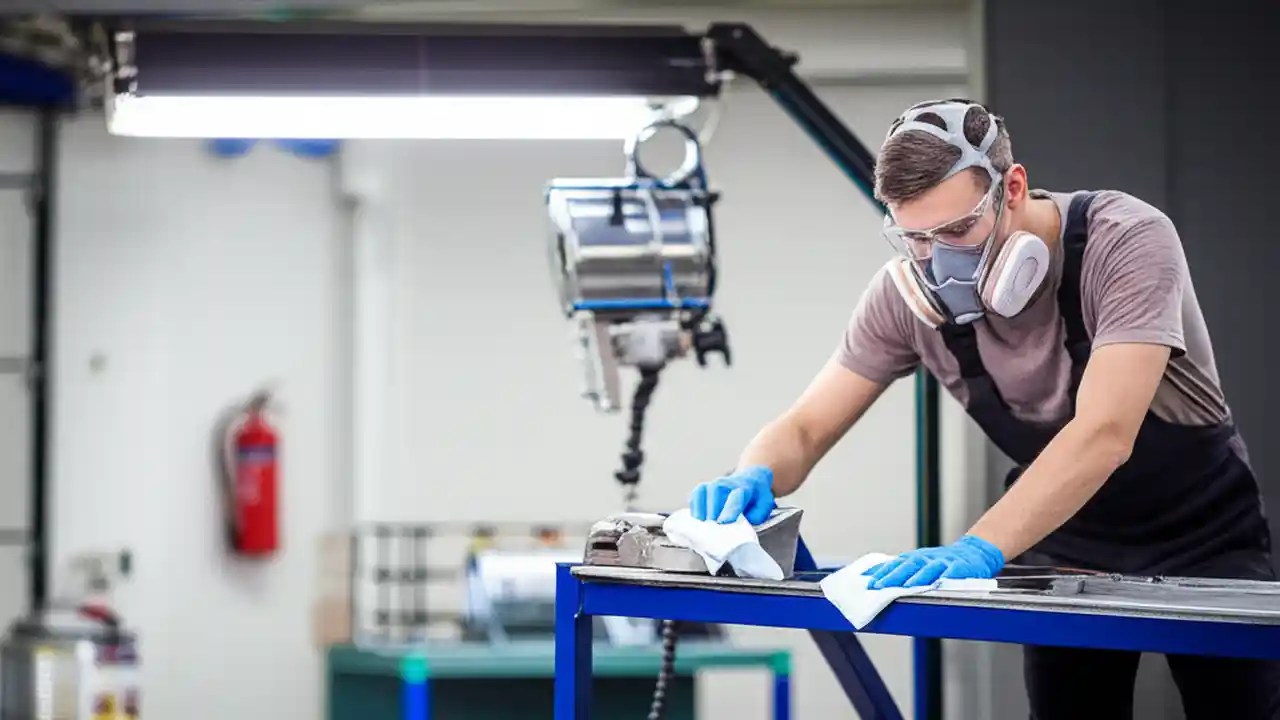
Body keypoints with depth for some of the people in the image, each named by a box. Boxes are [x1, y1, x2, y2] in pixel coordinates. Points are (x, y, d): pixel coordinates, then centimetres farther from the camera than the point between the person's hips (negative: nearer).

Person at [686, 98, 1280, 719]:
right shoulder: (908, 295, -17)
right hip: (1066, 537, 3)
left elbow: (1103, 434, -40)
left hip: (1199, 537, -3)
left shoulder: (1126, 243, -29)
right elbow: (804, 430, -11)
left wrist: (979, 549, -52)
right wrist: (754, 478, -35)